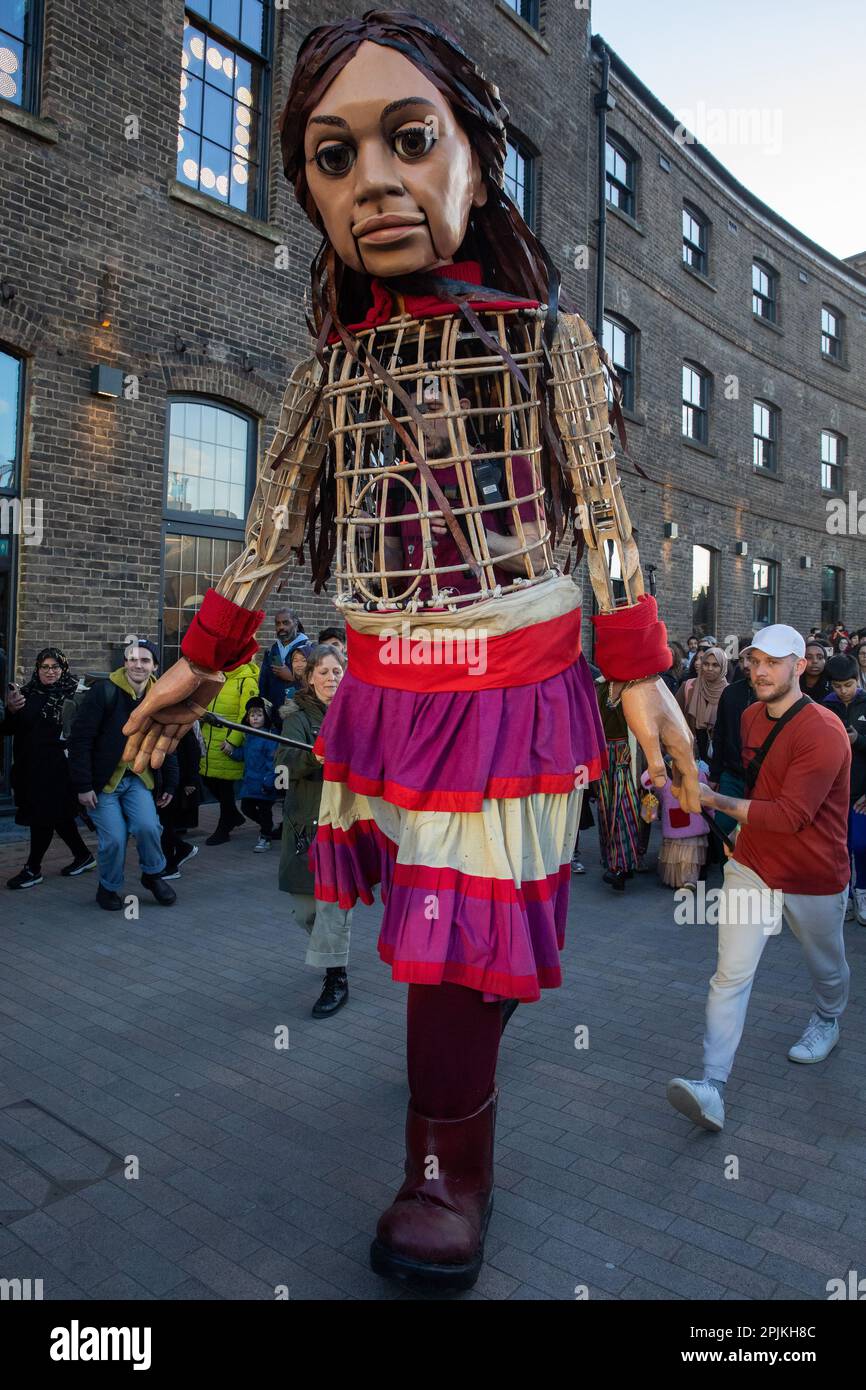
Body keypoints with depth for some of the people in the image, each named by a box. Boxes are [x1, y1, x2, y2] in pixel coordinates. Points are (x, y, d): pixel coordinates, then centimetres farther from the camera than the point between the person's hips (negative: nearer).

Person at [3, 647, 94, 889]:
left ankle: (33, 869, 12)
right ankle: (83, 856, 30)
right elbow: (7, 730, 6)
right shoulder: (27, 694, 9)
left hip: (56, 768, -6)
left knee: (43, 816, -1)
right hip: (29, 767, 6)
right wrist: (11, 710, -11)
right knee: (58, 815, 14)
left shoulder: (74, 695, -8)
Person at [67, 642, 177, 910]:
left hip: (139, 778, 3)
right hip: (104, 779, -3)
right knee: (114, 839, -10)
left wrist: (169, 785, 12)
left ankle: (153, 875, 10)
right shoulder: (104, 692, -14)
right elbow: (80, 740, -13)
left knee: (148, 827, -18)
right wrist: (83, 786, -15)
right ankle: (108, 887, 19)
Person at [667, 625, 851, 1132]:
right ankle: (714, 1087, -7)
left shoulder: (823, 731, -24)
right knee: (732, 975, -6)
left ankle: (828, 1022, 54)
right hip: (752, 866, 5)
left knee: (827, 965, 23)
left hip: (814, 879, -5)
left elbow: (791, 815, -29)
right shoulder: (751, 717, 1)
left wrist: (719, 801, -28)